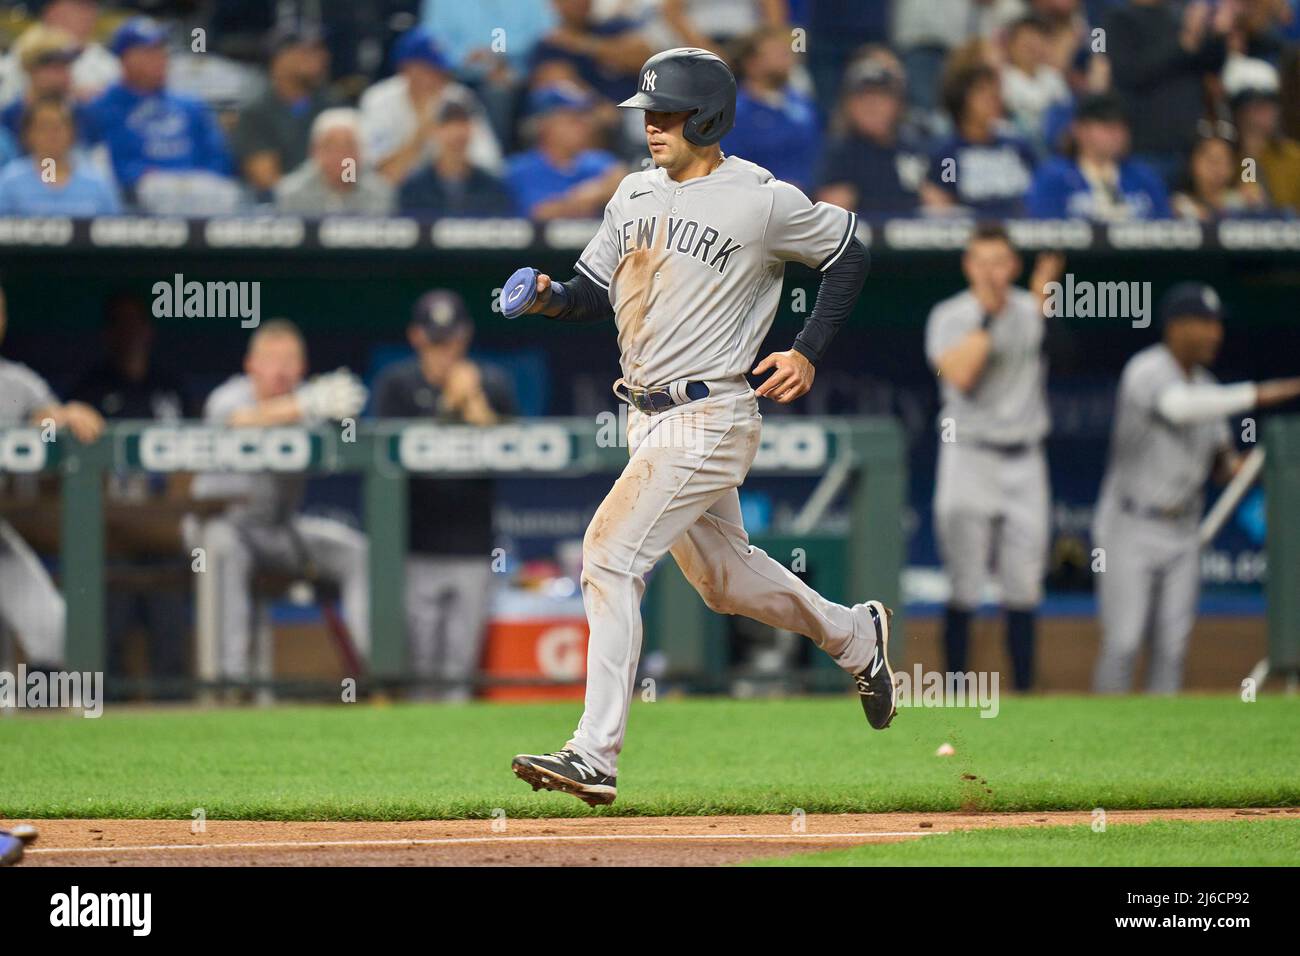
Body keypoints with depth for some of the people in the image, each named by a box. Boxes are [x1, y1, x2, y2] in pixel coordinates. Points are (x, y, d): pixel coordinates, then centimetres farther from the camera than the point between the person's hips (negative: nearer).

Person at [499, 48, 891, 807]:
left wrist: (810, 353, -5)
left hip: (708, 422, -8)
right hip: (649, 421, 8)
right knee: (723, 577, 21)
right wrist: (549, 298, -6)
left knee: (611, 554, -19)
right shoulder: (636, 194, 10)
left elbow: (849, 250, 1)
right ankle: (856, 637, 46)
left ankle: (596, 757, -21)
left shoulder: (762, 201, -11)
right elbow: (597, 293, 16)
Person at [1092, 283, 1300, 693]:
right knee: (1123, 643, -7)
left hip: (1182, 533, 6)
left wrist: (1231, 463, -14)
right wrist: (1258, 394, -47)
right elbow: (1180, 407, -42)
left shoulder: (1206, 386, 5)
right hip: (1130, 531, -6)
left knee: (1172, 644, 3)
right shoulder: (1145, 372, -20)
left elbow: (1218, 461, 12)